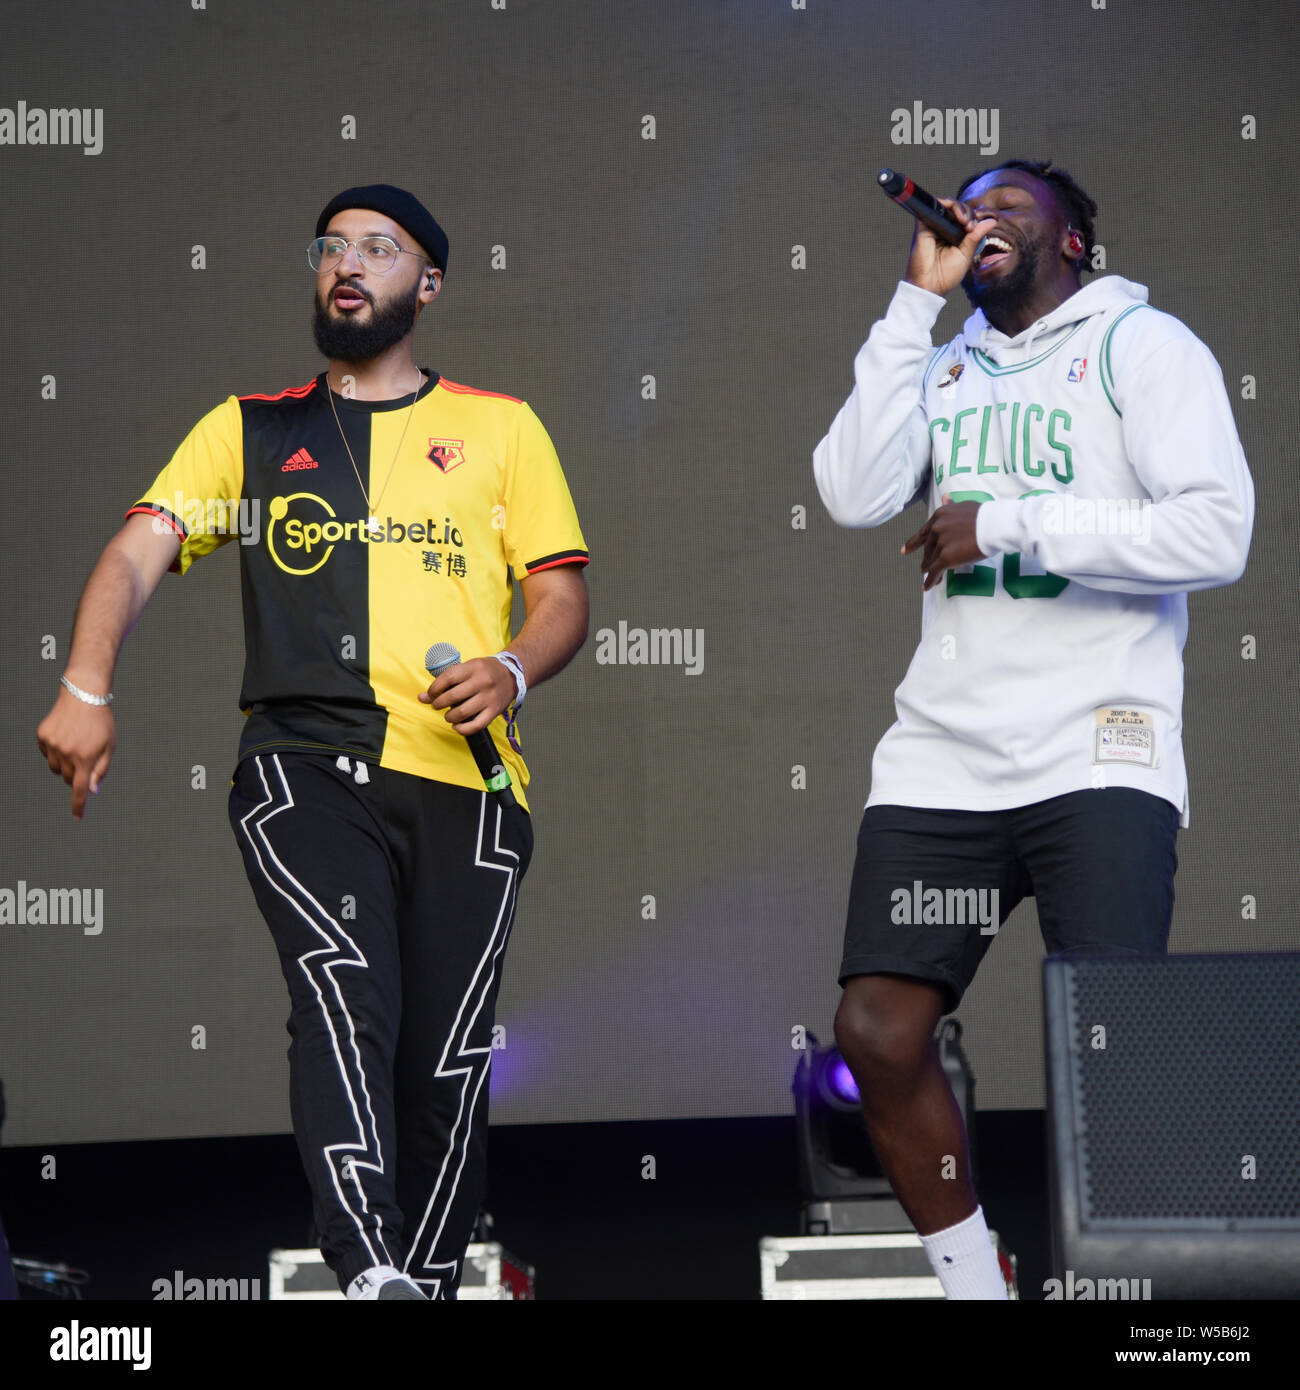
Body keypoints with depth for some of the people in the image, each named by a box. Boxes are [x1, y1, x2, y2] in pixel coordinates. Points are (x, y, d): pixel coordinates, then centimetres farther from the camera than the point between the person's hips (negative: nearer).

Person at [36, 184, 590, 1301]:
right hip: (305, 763, -2)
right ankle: (370, 1274, -39)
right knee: (347, 998, -26)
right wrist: (86, 688, -11)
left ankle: (430, 1283, 11)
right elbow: (136, 556, 7)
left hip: (464, 777, 2)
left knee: (445, 1070, -1)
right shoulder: (250, 430, 18)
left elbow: (563, 600, 15)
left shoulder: (501, 427, 18)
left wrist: (512, 671, -8)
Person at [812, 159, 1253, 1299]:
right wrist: (918, 302, 1)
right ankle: (970, 1284, 12)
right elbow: (856, 497, 0)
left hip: (1097, 754, -5)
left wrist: (1008, 526, -10)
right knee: (878, 1032, -3)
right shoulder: (942, 366, 18)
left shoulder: (1141, 344, 3)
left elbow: (1217, 532, -10)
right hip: (942, 755, 5)